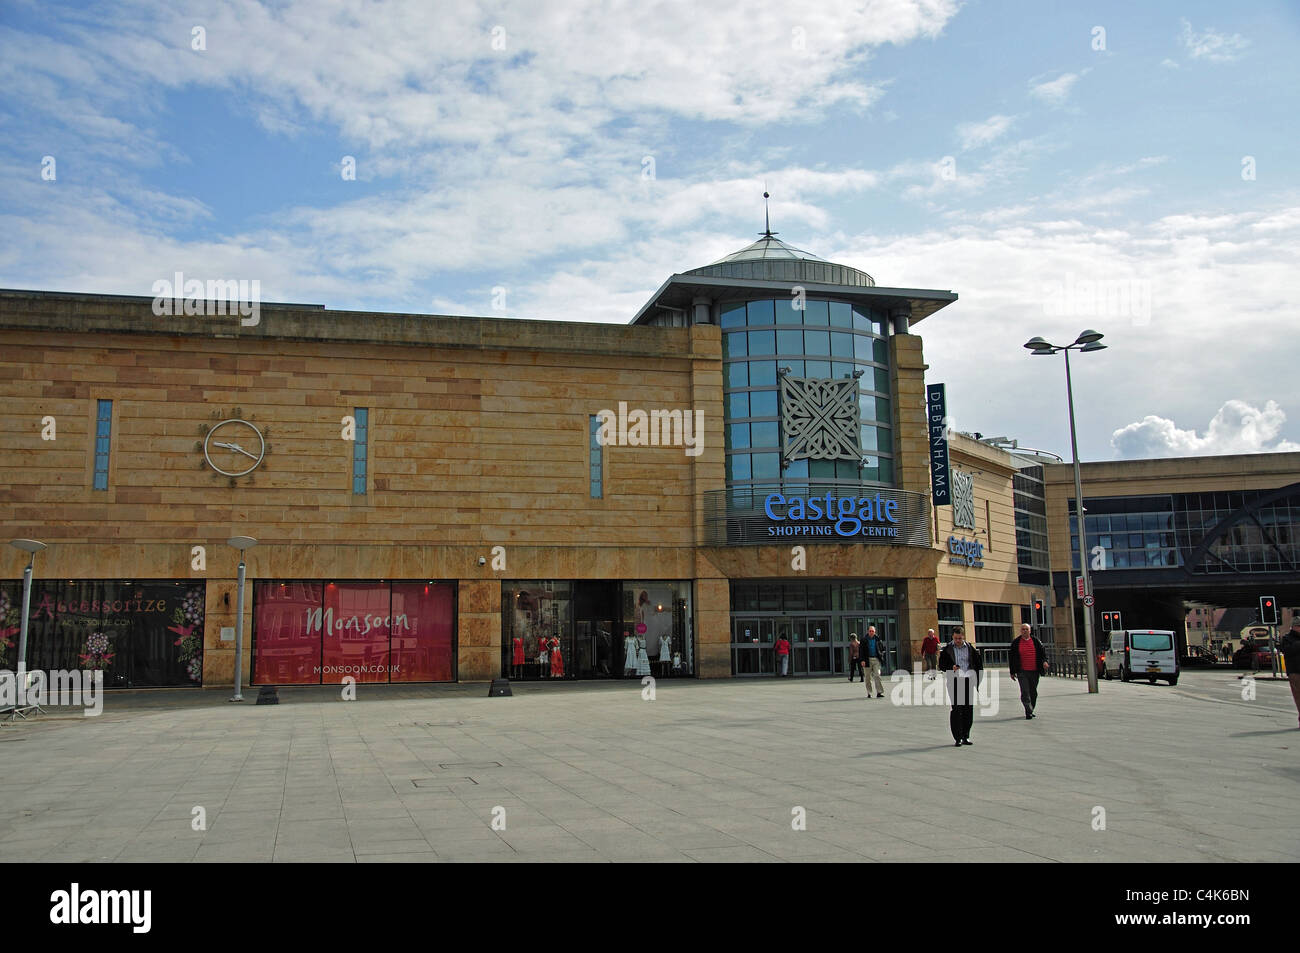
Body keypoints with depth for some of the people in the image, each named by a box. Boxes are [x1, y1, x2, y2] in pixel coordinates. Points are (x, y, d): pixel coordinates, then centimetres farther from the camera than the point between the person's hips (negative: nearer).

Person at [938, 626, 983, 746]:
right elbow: (941, 665, 4)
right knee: (956, 709, -7)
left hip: (968, 680, 2)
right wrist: (951, 668, -16)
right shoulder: (947, 649, 4)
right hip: (954, 681, -2)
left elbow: (978, 664, 14)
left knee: (968, 709, 4)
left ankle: (965, 736, 16)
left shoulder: (970, 648, 9)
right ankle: (957, 738, -2)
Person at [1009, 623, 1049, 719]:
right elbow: (1011, 657, 8)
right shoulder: (1015, 642, 4)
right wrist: (1012, 672, 6)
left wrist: (1044, 661, -15)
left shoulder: (1035, 640, 8)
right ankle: (1028, 712, -15)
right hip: (1022, 672, -2)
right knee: (1025, 692, -13)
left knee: (1033, 692, 9)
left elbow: (1042, 652, 7)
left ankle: (1030, 711, 24)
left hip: (1034, 671, 2)